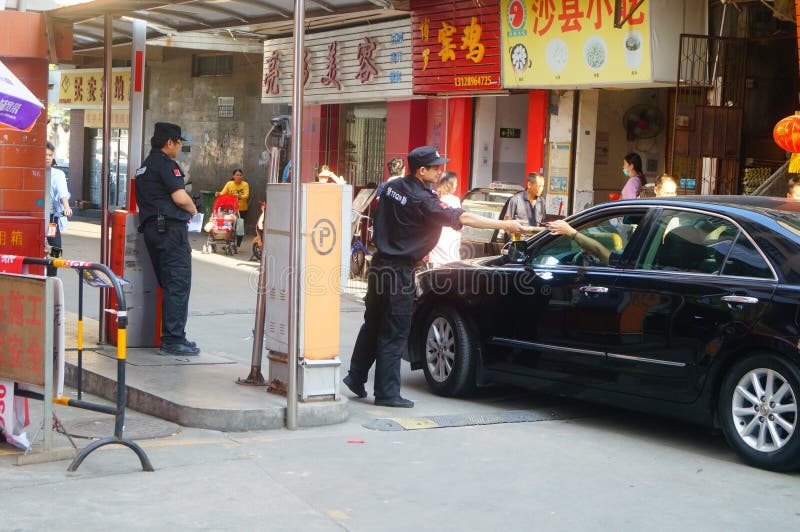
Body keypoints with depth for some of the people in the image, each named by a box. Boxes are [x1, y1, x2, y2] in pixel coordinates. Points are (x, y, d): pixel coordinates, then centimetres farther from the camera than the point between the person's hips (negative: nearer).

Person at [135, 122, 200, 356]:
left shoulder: (144, 166, 21)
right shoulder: (166, 164, -9)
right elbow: (180, 198, -18)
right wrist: (194, 210, 2)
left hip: (151, 228, 10)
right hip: (170, 228, -10)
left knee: (167, 285, 14)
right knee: (178, 284, -8)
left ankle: (171, 337, 17)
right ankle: (173, 341, -9)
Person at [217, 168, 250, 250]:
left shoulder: (245, 184, -2)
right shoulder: (229, 184, 0)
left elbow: (246, 195, -15)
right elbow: (223, 193, -6)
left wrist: (240, 196, -35)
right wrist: (219, 194, -29)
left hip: (242, 209, 0)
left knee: (240, 228, 3)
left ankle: (238, 245, 14)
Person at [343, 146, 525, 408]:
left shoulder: (392, 187, 5)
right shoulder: (423, 201, -19)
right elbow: (463, 218, -20)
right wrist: (505, 225, -16)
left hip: (380, 263, 8)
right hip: (399, 271, -8)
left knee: (373, 325, 19)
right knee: (394, 334, -1)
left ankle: (356, 376, 27)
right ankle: (387, 393, 4)